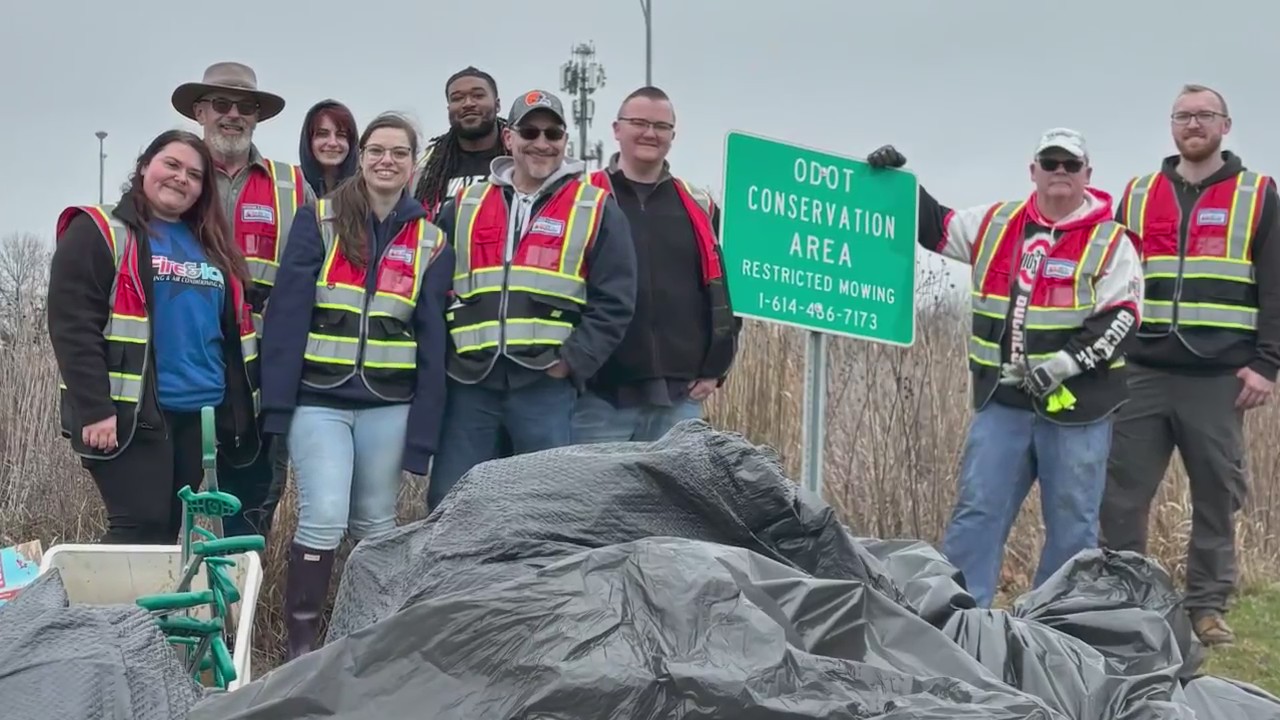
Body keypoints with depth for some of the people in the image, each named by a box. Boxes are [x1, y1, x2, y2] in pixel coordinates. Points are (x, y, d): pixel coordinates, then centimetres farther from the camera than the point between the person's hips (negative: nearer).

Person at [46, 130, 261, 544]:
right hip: (131, 414, -7)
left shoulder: (211, 247, 18)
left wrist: (236, 409, 11)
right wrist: (95, 410, -20)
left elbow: (231, 334, 20)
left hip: (198, 414, 7)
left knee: (169, 532, 10)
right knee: (141, 531, -12)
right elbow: (73, 327, -12)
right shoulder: (99, 233, -2)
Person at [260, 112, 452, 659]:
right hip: (318, 397, -2)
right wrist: (277, 402, -13)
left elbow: (432, 343, 5)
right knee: (323, 518, -13)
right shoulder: (318, 222, 0)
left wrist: (423, 432, 0)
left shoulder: (430, 243, 6)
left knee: (376, 525, 10)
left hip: (388, 404, 2)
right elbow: (286, 313, -6)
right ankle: (300, 644, 0)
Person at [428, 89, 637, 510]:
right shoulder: (464, 206, 13)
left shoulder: (596, 210, 4)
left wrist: (572, 362, -9)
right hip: (469, 381, 3)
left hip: (545, 384, -3)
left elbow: (614, 301, -1)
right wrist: (443, 352, 5)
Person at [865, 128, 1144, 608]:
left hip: (1077, 405, -3)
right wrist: (897, 181, 12)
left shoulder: (1110, 242, -2)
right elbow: (935, 227, 23)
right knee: (976, 510, -1)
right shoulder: (996, 224, 9)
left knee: (1072, 523, 5)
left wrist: (1064, 363, -20)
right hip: (1002, 400, 3)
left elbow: (1120, 318, -10)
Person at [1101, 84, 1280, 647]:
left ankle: (1208, 606, 13)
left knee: (1217, 496, 4)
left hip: (1219, 378, -2)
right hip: (1141, 373, 2)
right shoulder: (1137, 196, 14)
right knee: (1121, 495, 0)